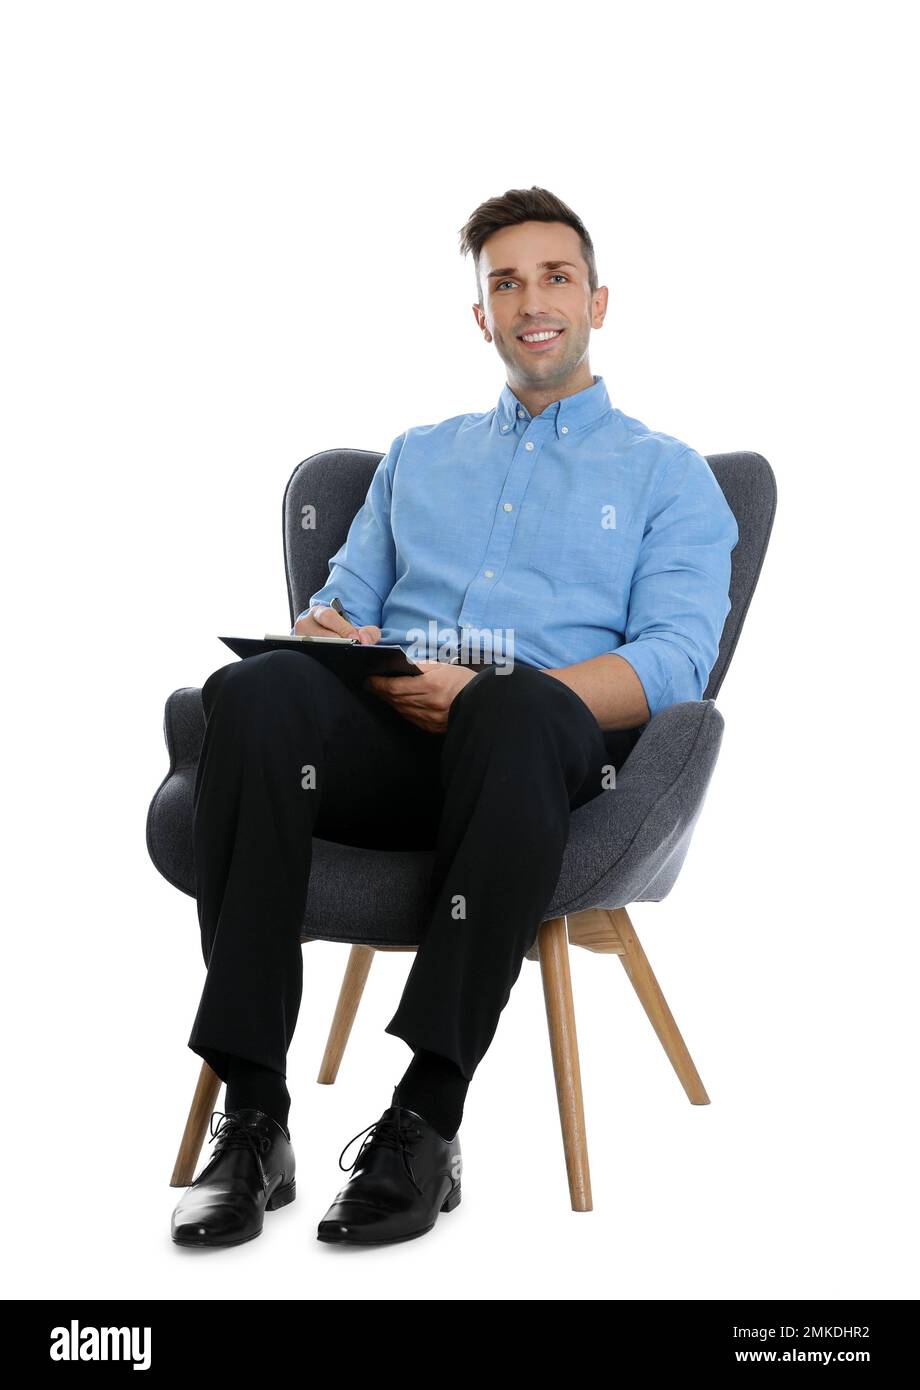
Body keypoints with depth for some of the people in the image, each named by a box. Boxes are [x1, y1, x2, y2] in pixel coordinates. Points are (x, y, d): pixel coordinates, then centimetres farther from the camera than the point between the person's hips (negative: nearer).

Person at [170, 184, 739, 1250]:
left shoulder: (668, 475, 19)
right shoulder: (417, 456, 32)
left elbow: (673, 661, 2)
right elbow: (342, 601, 24)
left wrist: (482, 692, -15)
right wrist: (330, 634, -5)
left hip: (557, 734, -3)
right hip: (384, 730, 3)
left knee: (514, 709, -41)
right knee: (253, 693, -33)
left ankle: (426, 1121, -37)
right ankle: (251, 1114, -33)